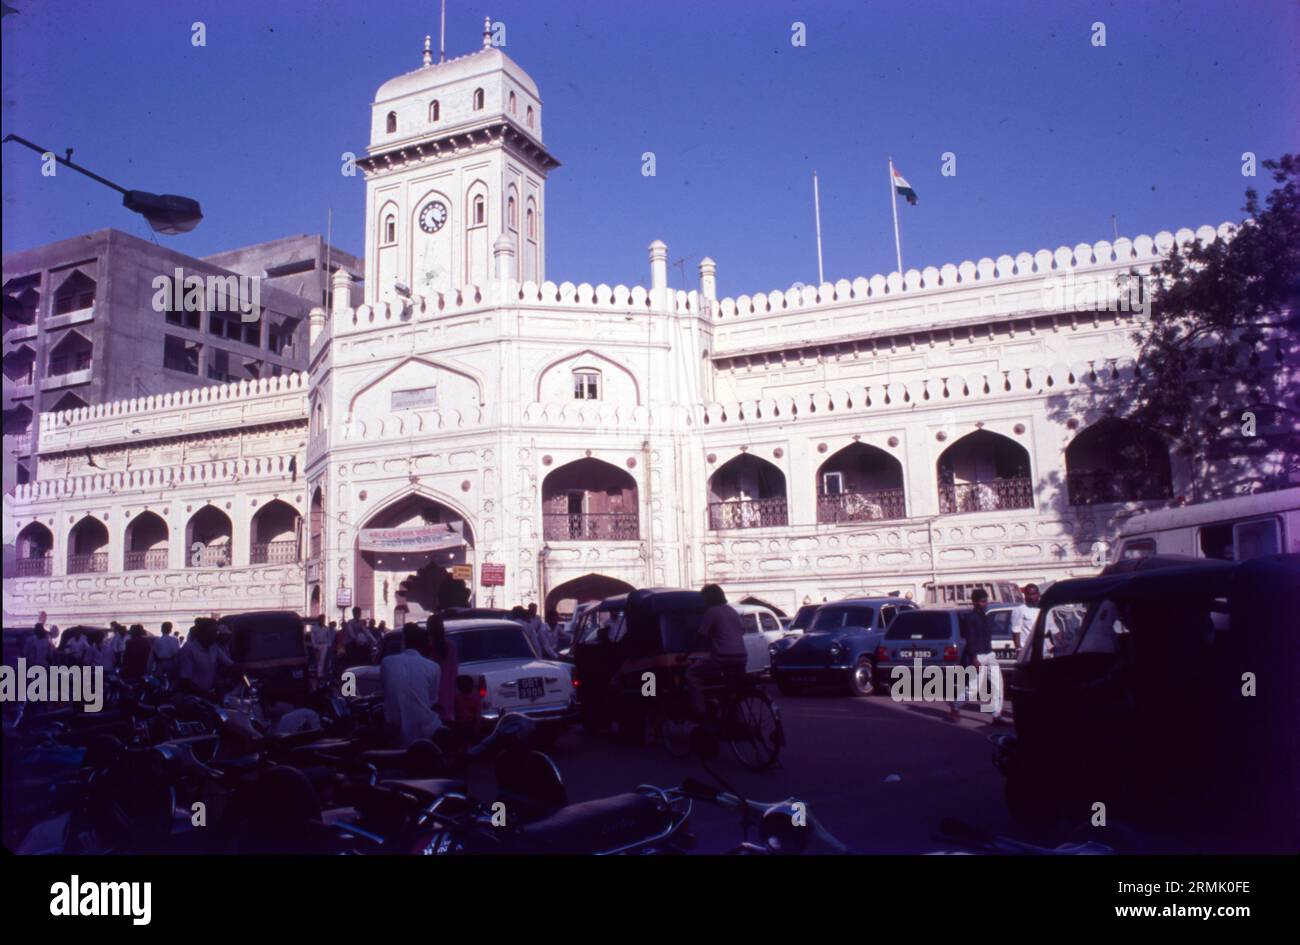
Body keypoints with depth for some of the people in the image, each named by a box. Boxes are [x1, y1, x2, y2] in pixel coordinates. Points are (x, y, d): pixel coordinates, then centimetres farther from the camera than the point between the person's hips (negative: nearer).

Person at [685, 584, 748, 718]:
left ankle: (699, 712, -6)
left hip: (722, 657, -7)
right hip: (740, 657, 8)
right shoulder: (732, 611, 20)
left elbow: (701, 636, -2)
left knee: (691, 673, 3)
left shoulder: (711, 612, -2)